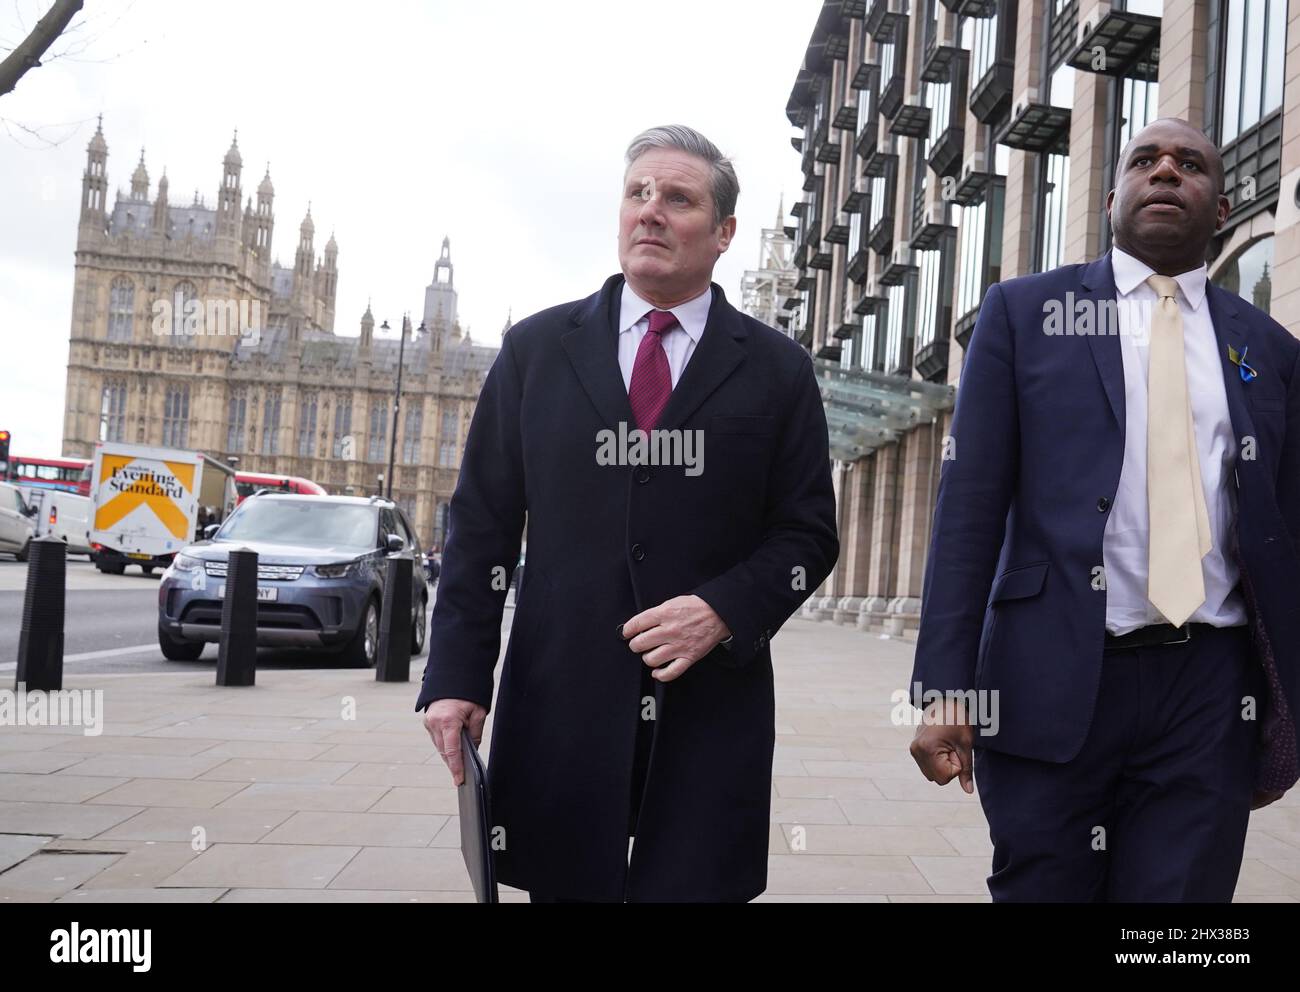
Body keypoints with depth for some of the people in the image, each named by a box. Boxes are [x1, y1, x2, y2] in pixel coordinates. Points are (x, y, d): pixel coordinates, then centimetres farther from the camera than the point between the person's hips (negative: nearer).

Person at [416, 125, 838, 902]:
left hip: (711, 705, 0)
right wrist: (457, 675, -1)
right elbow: (482, 524, 6)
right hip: (561, 702, 1)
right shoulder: (536, 349, 7)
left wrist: (725, 611, -13)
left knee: (693, 888, 3)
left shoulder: (776, 369, 5)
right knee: (565, 887, 9)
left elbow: (810, 533, 5)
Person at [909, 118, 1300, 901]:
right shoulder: (1024, 312, 5)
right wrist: (945, 688, -8)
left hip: (1211, 689, 2)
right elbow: (971, 504, -1)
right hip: (1054, 681, -2)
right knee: (1039, 886, 7)